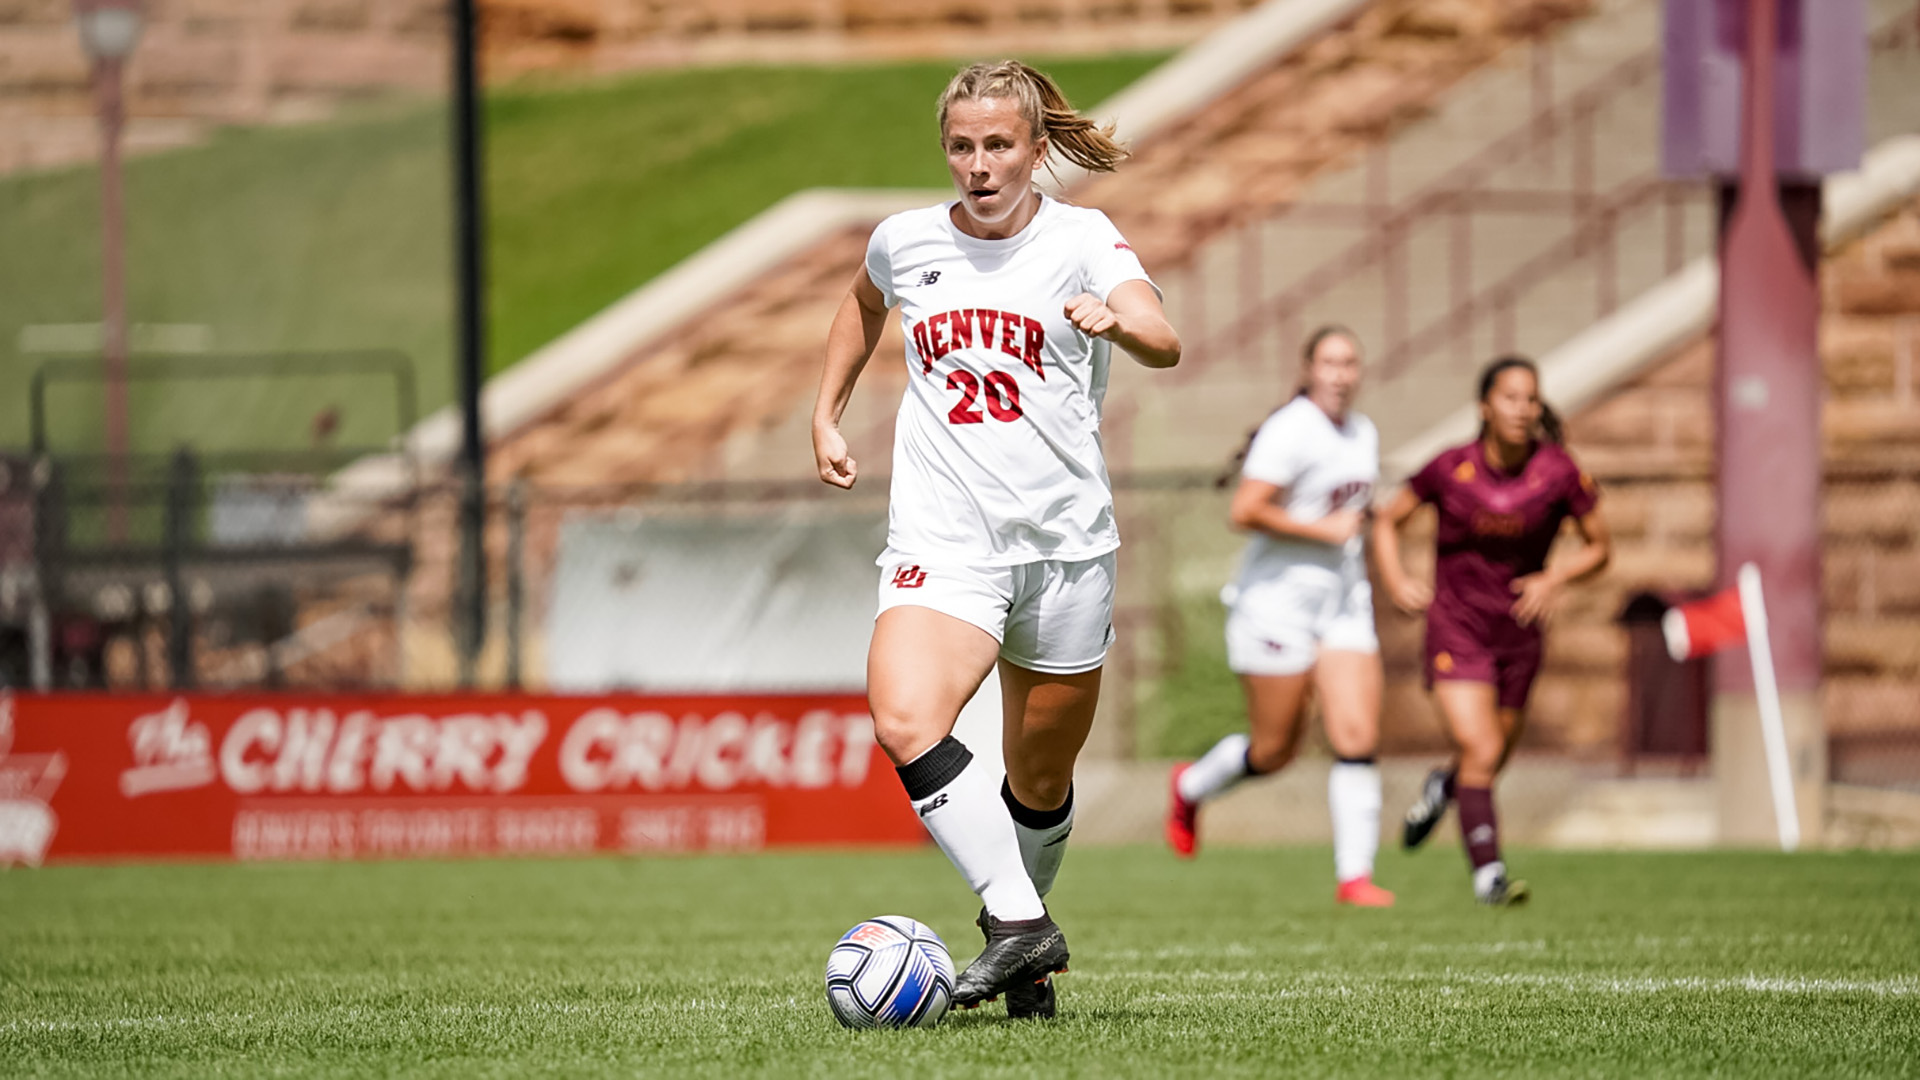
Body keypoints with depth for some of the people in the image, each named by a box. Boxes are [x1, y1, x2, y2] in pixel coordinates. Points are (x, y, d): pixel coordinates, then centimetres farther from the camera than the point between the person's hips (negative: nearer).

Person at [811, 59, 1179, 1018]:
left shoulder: (1082, 239, -3)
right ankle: (1019, 926, -27)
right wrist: (826, 415, 25)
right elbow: (863, 304, 31)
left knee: (1040, 782, 10)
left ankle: (1018, 939, 35)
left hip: (1064, 539, -1)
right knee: (903, 722, -27)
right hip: (942, 536, 1)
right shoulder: (906, 241, 6)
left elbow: (1163, 344, -22)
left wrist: (1115, 321, -43)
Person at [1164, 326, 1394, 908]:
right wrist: (1324, 530, -19)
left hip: (1343, 600, 7)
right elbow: (1245, 511, -24)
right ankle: (1191, 787, 33)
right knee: (1274, 752, 3)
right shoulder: (1291, 431, -16)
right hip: (1280, 601, -7)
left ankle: (1354, 875, -5)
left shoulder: (1363, 434, 11)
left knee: (1358, 738, -7)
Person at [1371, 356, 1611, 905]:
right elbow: (1388, 520, 5)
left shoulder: (1560, 474, -10)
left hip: (1519, 631, 3)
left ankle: (1443, 785, 51)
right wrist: (1395, 581, -11)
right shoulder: (1451, 469, -11)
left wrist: (1556, 577, -16)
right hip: (1456, 627, -3)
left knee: (1493, 759, 16)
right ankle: (1488, 871, -14)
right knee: (1480, 750, -18)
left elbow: (1600, 547, 2)